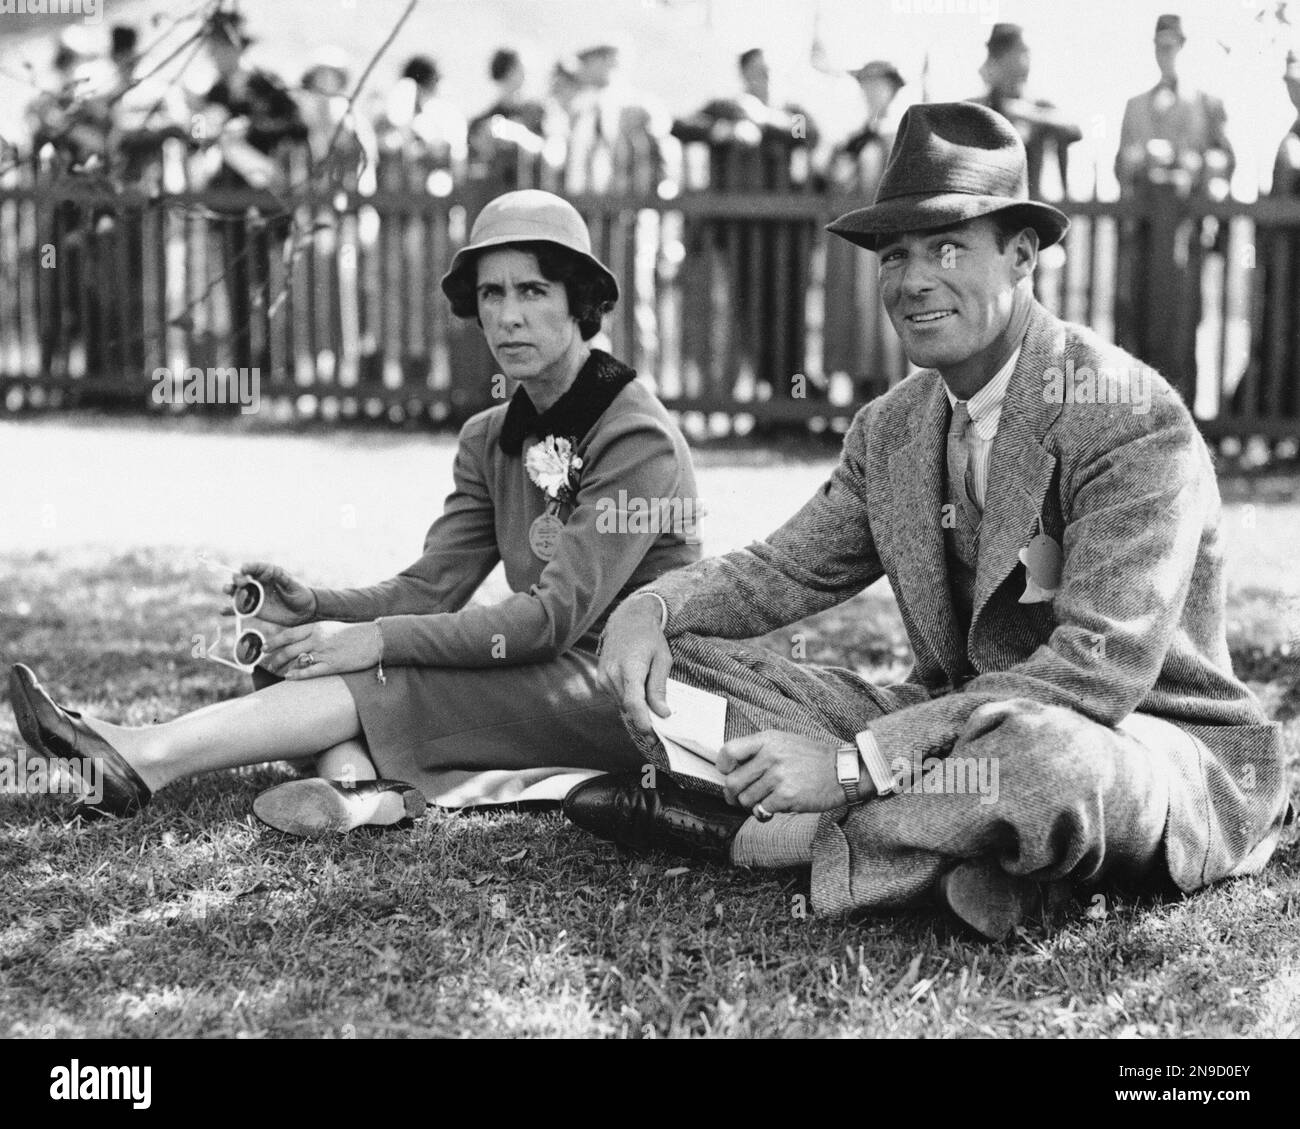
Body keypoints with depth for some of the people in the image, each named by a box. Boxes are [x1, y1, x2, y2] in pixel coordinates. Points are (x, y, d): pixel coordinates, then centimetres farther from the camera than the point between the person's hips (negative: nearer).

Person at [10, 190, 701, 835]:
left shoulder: (638, 439, -13)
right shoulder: (489, 441, 12)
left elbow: (559, 614, -22)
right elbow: (430, 587, 3)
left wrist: (376, 639, -26)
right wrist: (312, 606, -17)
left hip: (623, 698, -7)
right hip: (535, 678, 7)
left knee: (384, 679, -28)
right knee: (295, 643, -10)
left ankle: (144, 760, -30)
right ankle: (361, 782, -40)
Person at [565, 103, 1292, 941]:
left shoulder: (1135, 421, -19)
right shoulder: (893, 430, 6)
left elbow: (1101, 668, -28)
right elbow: (784, 571, 10)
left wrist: (855, 760, -33)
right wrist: (650, 609, -15)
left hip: (1151, 748, -6)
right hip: (957, 723, 7)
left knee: (1043, 751, -43)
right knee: (670, 661, -5)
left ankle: (750, 832, -20)